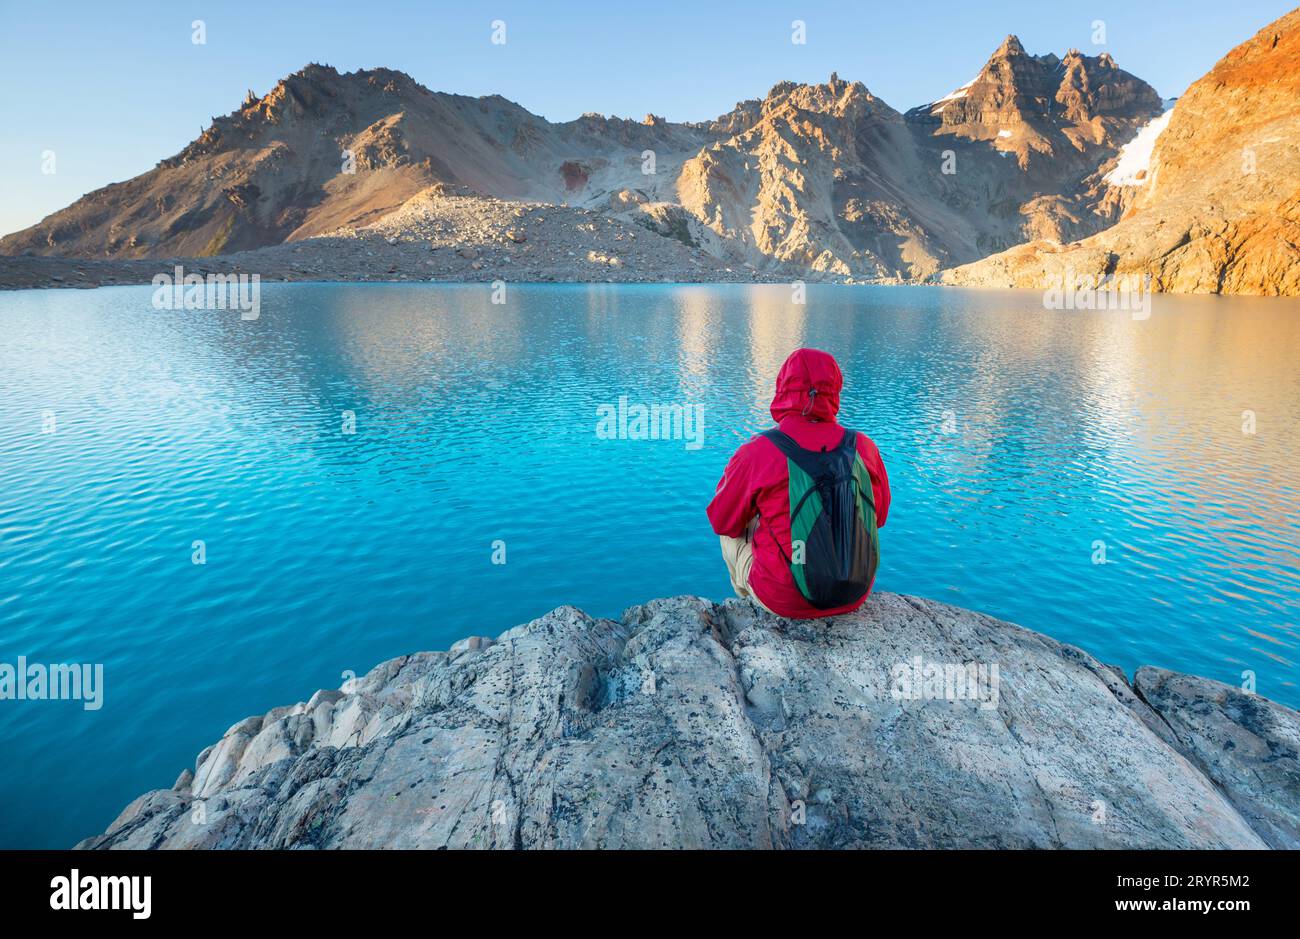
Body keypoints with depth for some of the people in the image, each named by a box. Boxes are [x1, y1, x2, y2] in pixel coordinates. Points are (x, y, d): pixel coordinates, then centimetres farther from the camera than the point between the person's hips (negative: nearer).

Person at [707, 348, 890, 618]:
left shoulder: (757, 453, -18)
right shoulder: (864, 448, -7)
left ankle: (747, 596, 49)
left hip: (784, 601, -3)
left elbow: (722, 521, -4)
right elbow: (879, 516, 9)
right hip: (856, 596, 4)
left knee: (732, 532, 24)